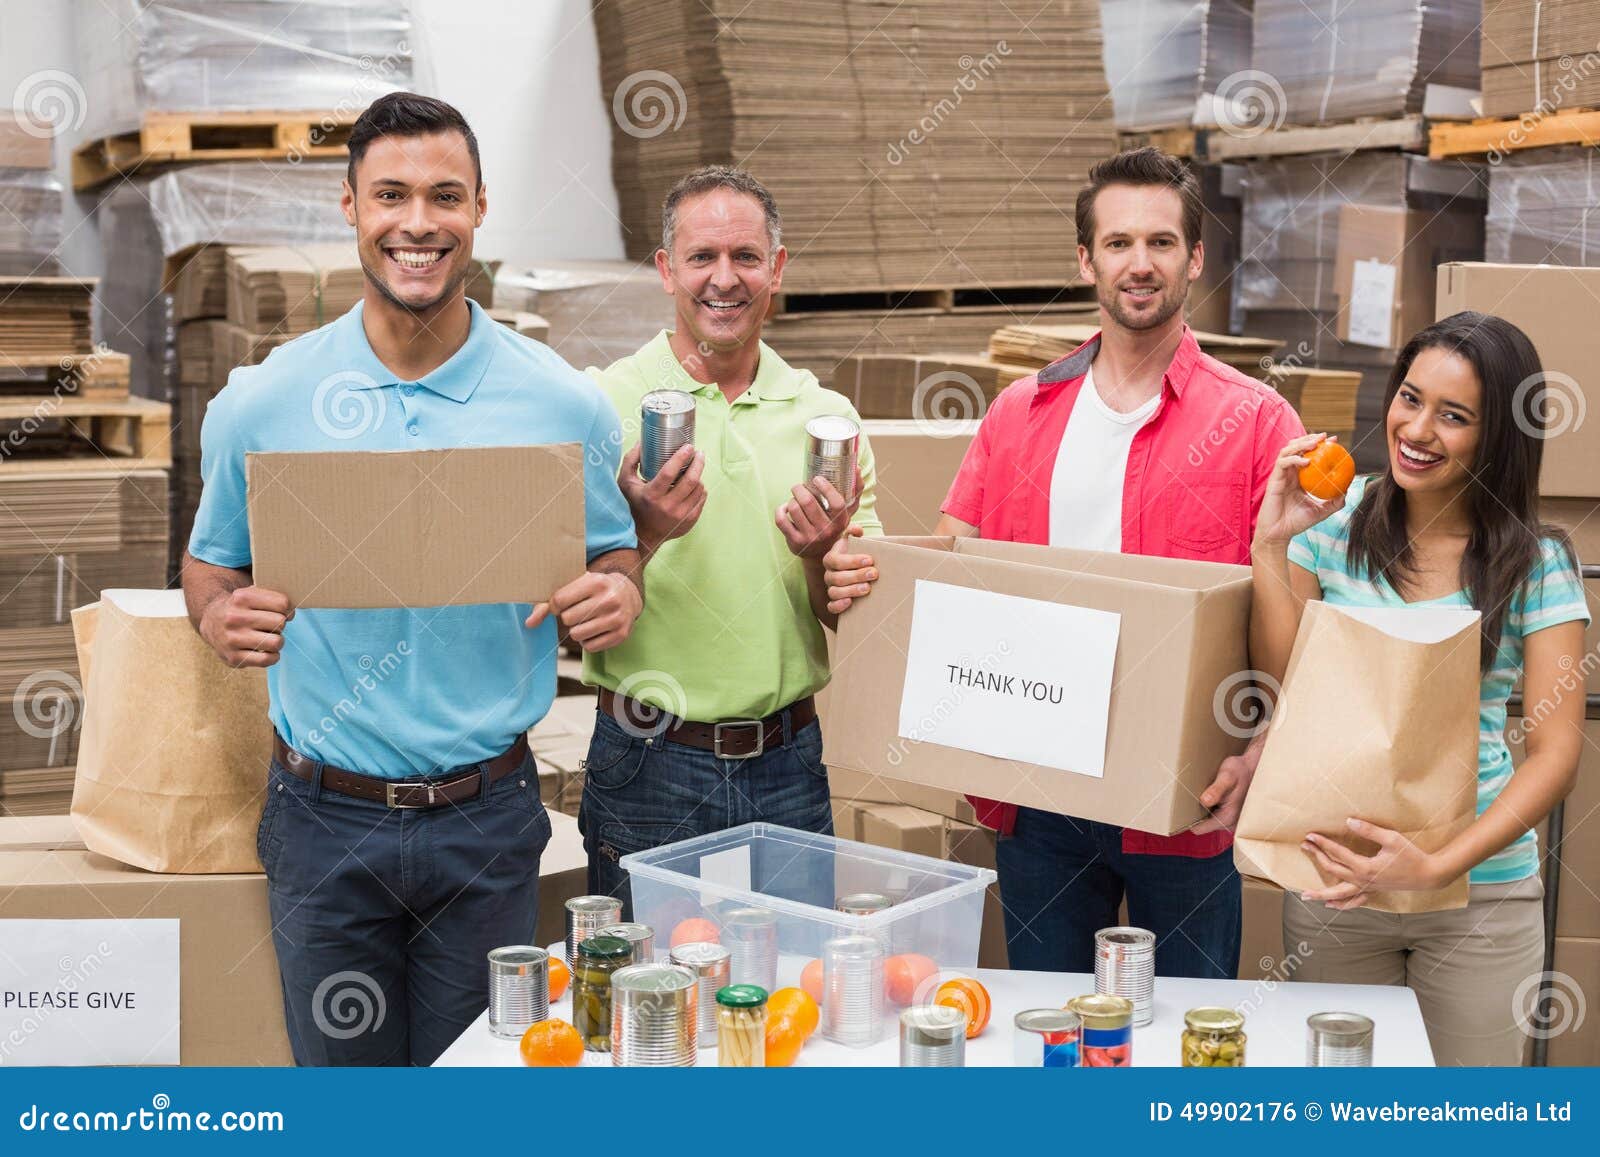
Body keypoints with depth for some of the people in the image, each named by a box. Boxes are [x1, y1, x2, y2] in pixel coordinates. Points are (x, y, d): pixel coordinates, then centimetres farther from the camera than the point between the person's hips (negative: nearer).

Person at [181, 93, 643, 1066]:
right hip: (325, 815, 0)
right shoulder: (260, 402, -3)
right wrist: (222, 617, -13)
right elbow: (212, 562, 10)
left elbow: (614, 556, 9)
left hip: (487, 815, 0)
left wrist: (619, 596, -14)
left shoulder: (563, 404, -3)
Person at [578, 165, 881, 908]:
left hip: (788, 765, 3)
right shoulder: (602, 403, -4)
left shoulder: (827, 416, 5)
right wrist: (639, 534, -24)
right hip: (650, 767, -3)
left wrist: (821, 555, -13)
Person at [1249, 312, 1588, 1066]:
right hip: (1333, 870, 1)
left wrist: (1436, 866, -21)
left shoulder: (1535, 564, -6)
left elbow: (1556, 756, -9)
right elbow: (1282, 678, -4)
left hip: (1480, 890, -1)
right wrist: (1271, 545, -12)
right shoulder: (1335, 520, -1)